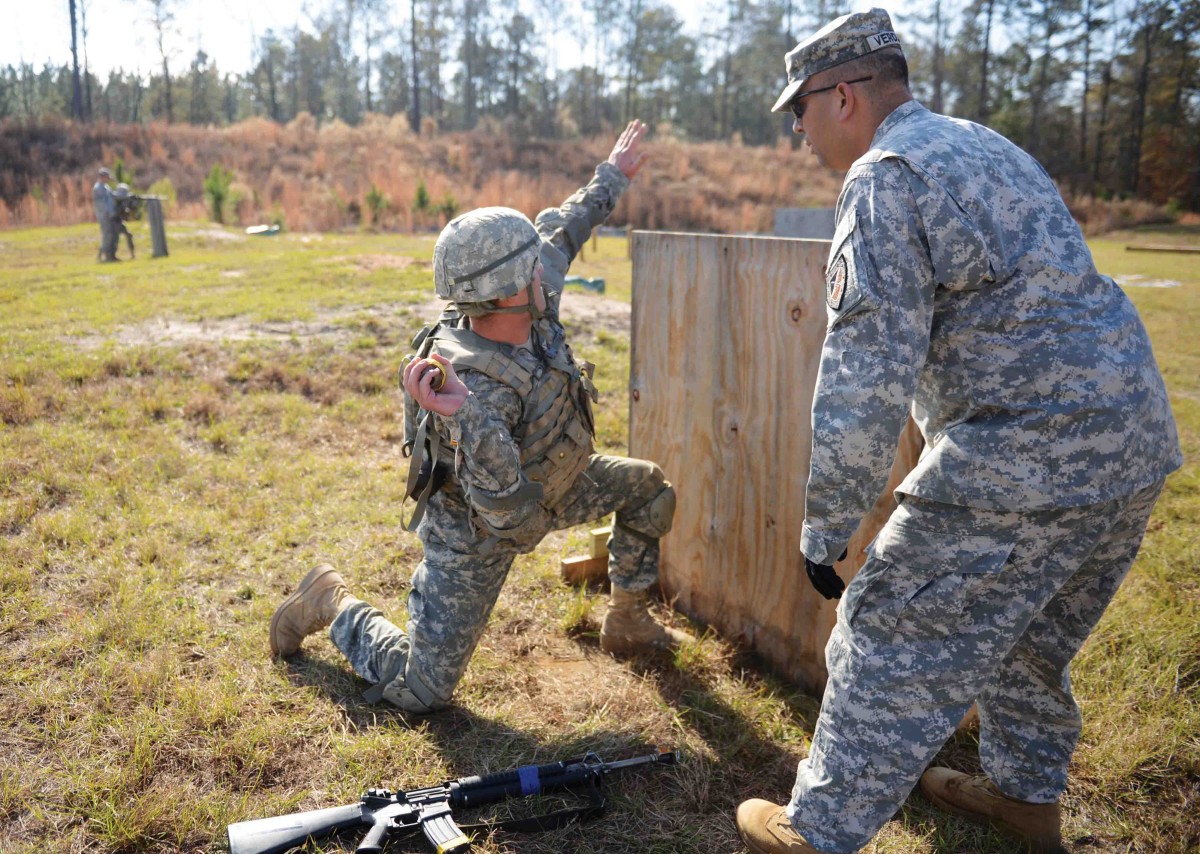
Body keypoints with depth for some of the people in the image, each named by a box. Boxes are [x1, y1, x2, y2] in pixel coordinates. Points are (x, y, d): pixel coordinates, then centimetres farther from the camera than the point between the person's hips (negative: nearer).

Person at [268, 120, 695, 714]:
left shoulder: (529, 304, -18)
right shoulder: (473, 382, -40)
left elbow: (560, 230, 3)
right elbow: (505, 509, -45)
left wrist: (612, 175, 16)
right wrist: (464, 415, -58)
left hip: (539, 482, 8)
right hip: (475, 529, -7)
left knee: (647, 490, 7)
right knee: (419, 690, -3)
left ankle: (627, 623, 26)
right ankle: (332, 606, 24)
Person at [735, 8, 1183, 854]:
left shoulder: (886, 176, -11)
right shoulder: (988, 146, 19)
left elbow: (867, 376, -19)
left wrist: (825, 529, -14)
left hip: (1029, 457, -9)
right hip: (1135, 441, 10)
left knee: (895, 635, 2)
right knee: (1032, 632, 25)